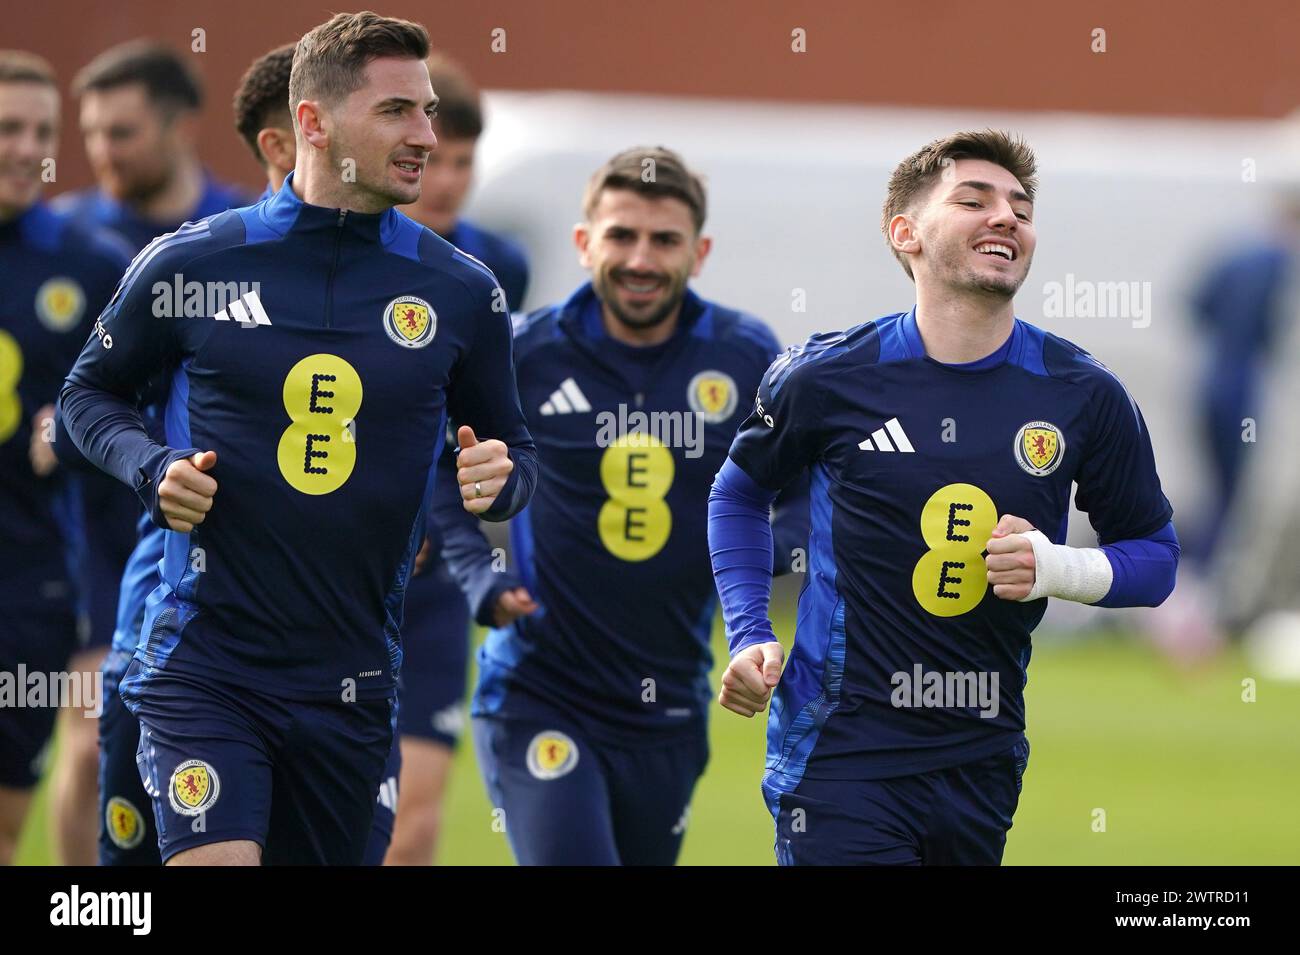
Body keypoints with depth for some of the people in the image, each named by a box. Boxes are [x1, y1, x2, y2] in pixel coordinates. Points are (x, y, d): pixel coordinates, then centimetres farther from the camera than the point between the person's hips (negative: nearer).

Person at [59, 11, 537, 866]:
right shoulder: (190, 265, -2)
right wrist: (152, 468, -7)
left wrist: (501, 480, -10)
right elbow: (92, 392, 13)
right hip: (205, 661, -3)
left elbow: (512, 445, 14)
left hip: (354, 686, 3)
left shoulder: (461, 292, 3)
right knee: (214, 860, -21)